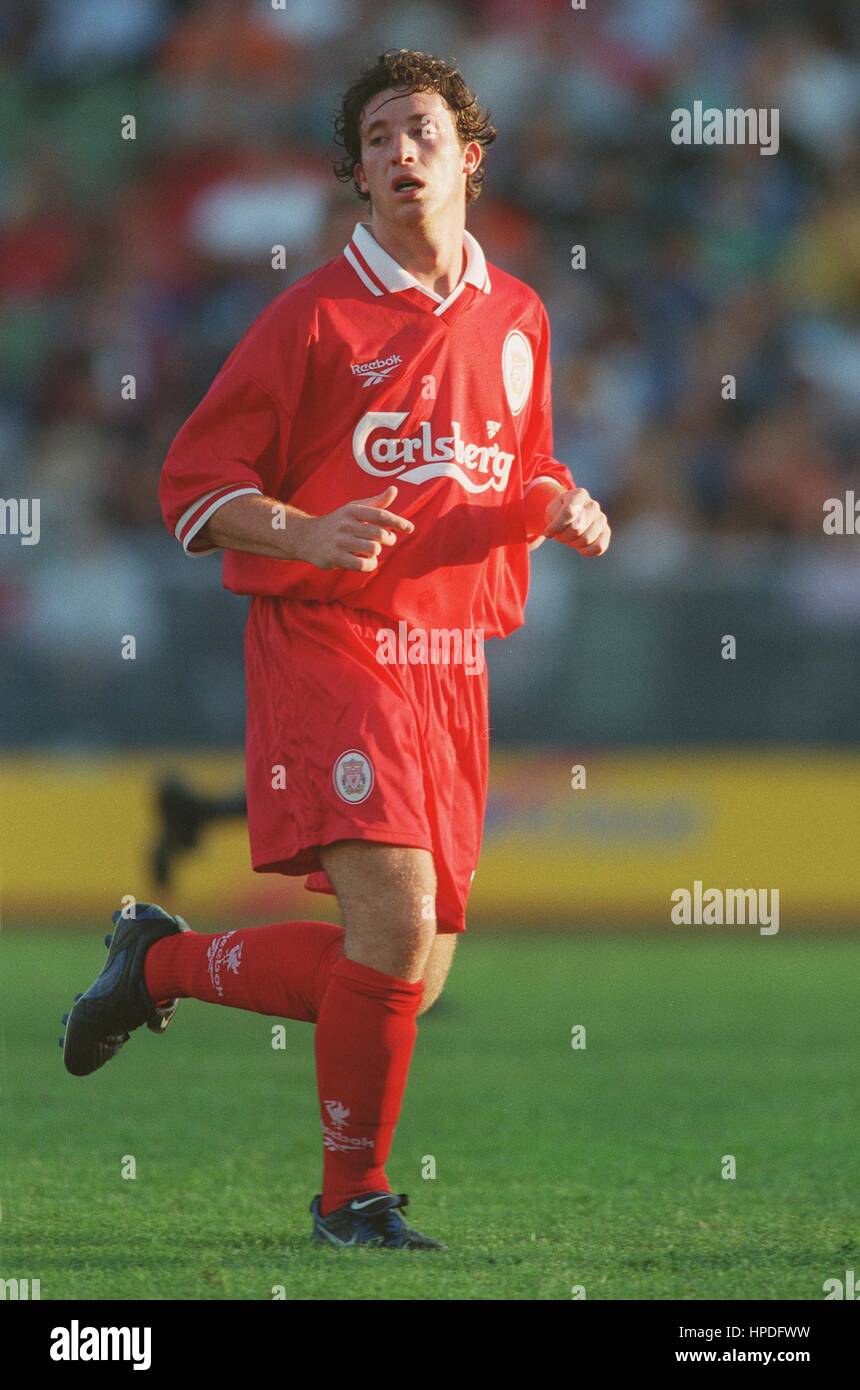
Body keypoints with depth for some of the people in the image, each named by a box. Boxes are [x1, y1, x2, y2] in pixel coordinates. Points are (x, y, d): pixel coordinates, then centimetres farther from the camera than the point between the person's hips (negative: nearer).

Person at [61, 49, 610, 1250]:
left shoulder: (516, 319, 13)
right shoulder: (316, 316, -3)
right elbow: (194, 485, -2)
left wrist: (558, 509, 3)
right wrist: (305, 536, -20)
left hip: (453, 669, 6)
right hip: (328, 646, -6)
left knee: (406, 978, 6)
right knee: (394, 933, -19)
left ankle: (163, 962, 28)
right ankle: (356, 1196, 0)